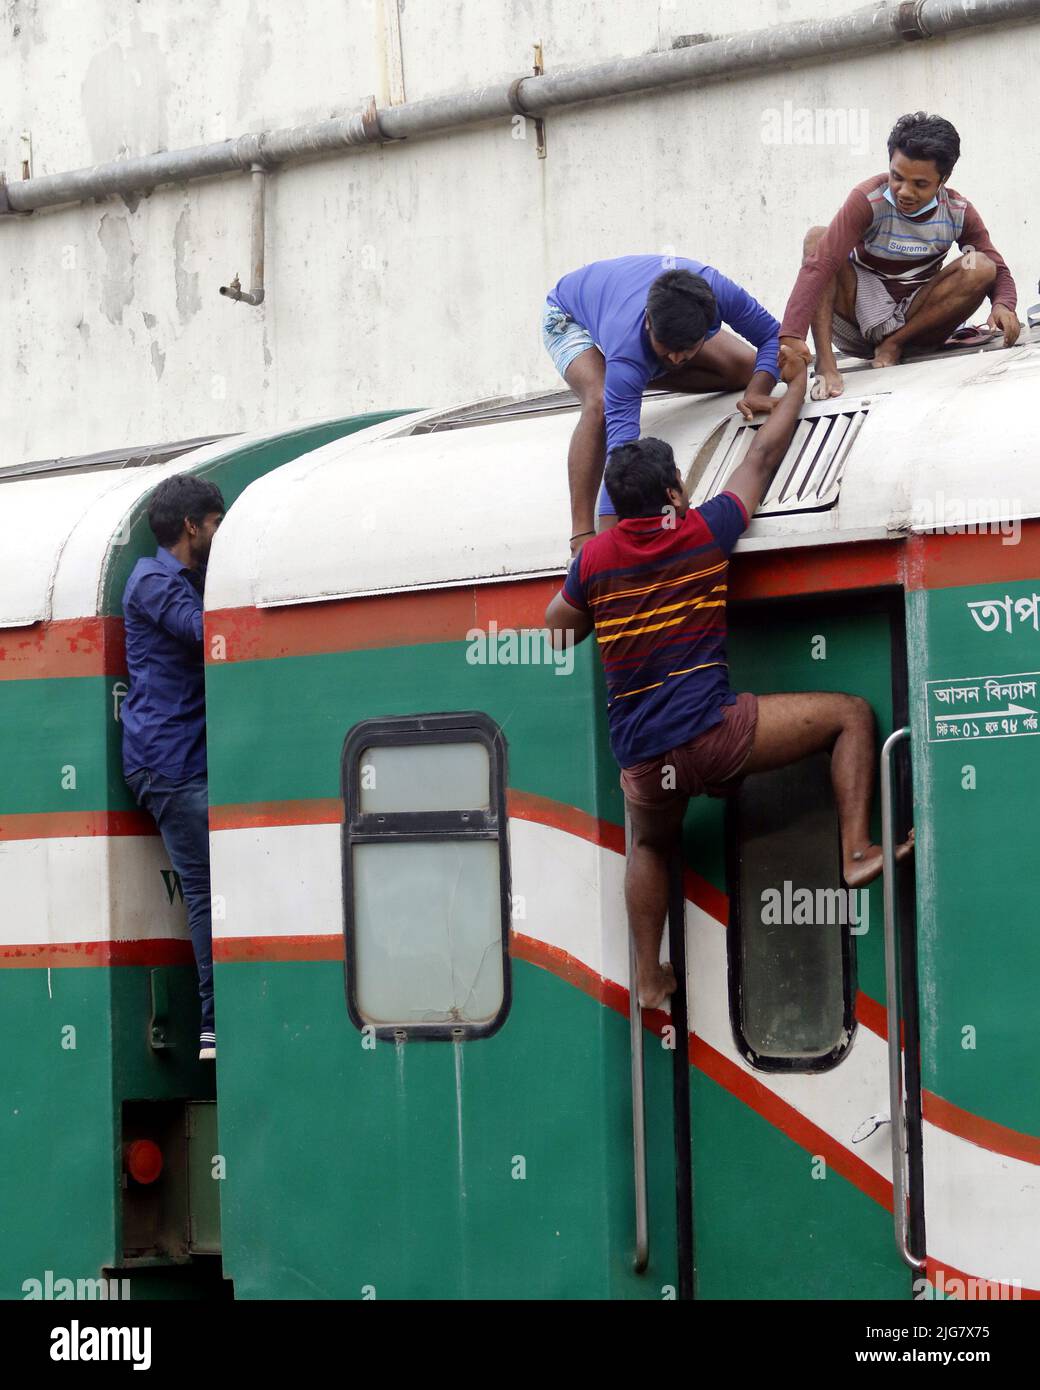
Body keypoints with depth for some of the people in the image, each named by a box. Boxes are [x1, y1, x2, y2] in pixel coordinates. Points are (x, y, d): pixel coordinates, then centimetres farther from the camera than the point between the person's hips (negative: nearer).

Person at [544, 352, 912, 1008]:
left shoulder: (595, 557, 7)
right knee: (851, 714, 7)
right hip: (711, 733, -4)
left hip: (641, 759, 4)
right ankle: (857, 851, -4)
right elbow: (765, 459, 12)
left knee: (651, 849, 32)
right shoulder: (704, 533, 0)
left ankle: (649, 978, 30)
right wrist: (797, 383, 25)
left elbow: (558, 623, 24)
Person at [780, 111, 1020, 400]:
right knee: (817, 238, -24)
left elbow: (998, 270, -3)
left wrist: (1004, 305, -29)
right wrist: (791, 335, -46)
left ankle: (894, 344, -13)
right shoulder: (868, 200, -20)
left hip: (916, 320, 2)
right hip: (864, 310, -2)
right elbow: (820, 265, -32)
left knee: (980, 267, -21)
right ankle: (825, 364, -38)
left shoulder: (958, 213, -9)